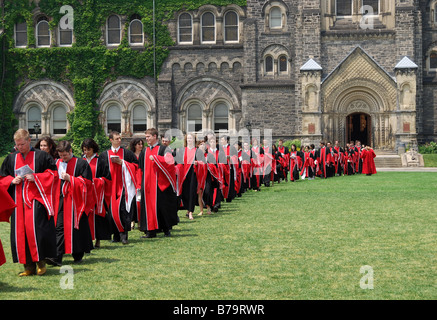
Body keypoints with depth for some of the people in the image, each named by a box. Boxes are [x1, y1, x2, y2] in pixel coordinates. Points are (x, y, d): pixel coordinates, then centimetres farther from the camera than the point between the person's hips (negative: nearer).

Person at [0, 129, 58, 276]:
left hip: (35, 199, -4)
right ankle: (28, 266, 7)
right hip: (18, 201, 4)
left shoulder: (41, 156, 2)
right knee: (20, 232, 1)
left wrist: (35, 178, -12)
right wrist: (12, 180, -4)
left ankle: (41, 261, -1)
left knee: (35, 228, -15)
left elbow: (53, 173, 0)